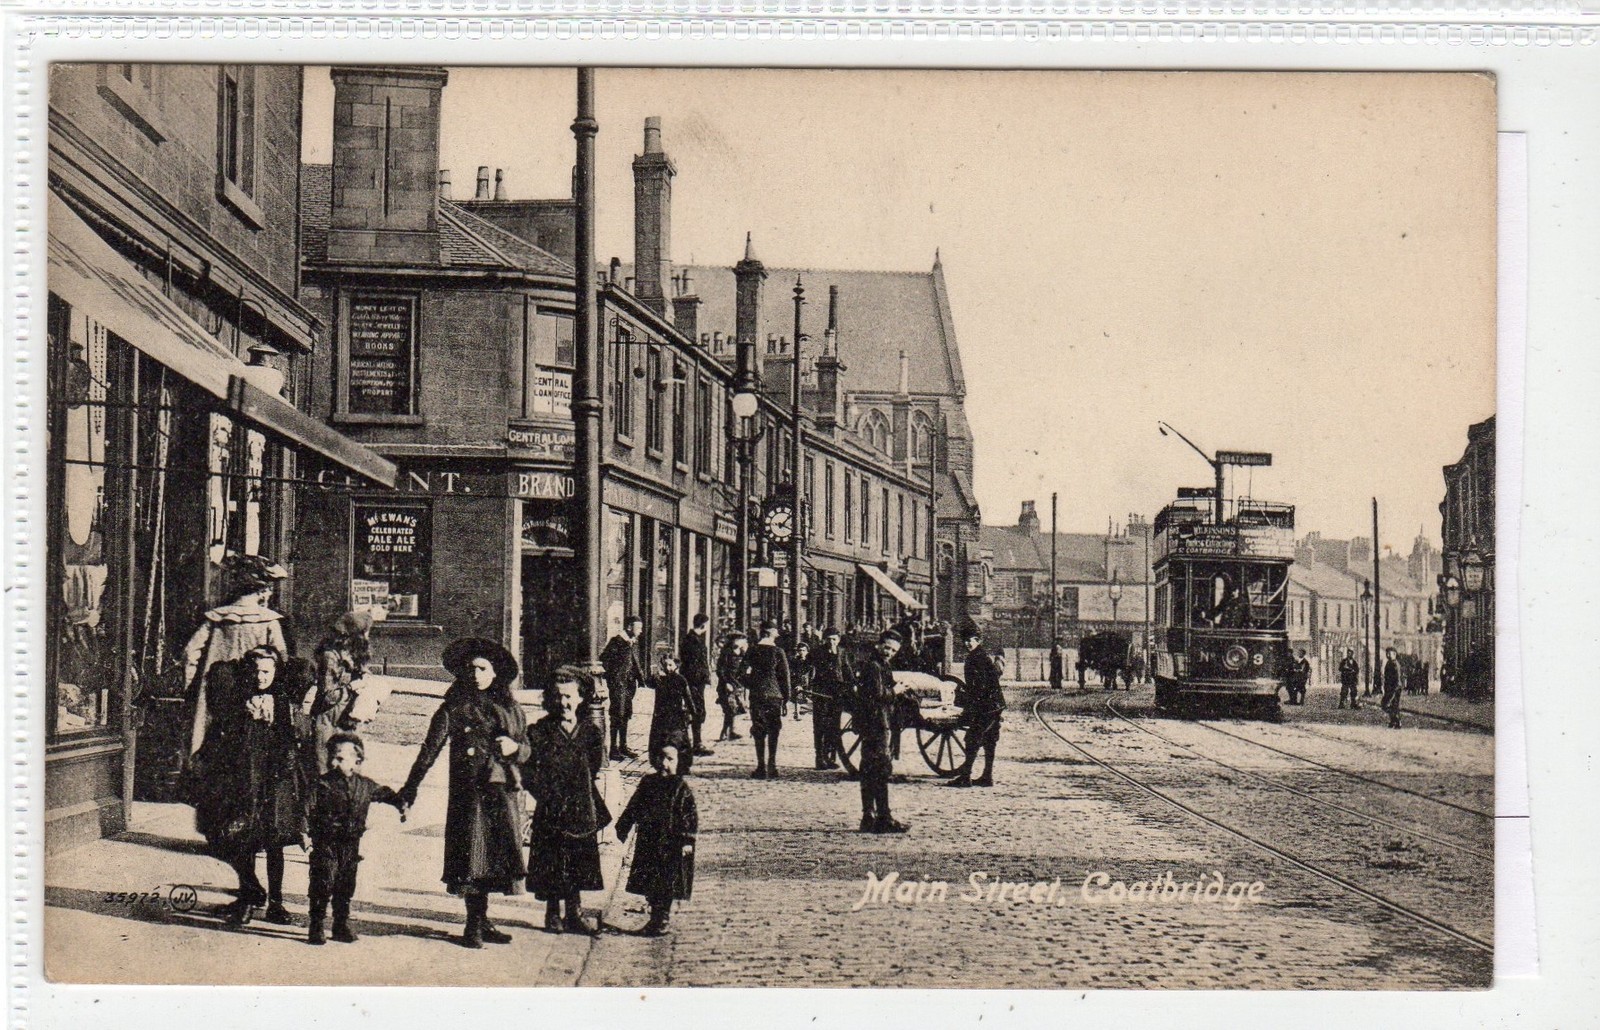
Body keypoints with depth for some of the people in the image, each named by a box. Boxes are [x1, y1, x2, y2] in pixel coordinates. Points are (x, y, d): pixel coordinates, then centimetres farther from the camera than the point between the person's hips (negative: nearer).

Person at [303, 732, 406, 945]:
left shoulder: (365, 786, 5)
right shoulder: (322, 784, -7)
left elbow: (384, 793, 21)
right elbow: (308, 809, -10)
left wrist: (401, 804, 12)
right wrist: (306, 832, -19)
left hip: (350, 845, 4)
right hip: (326, 844, -4)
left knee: (345, 887, 10)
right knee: (322, 884, -4)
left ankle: (342, 926, 21)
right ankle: (316, 928, 4)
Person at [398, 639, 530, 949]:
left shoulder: (509, 708, 12)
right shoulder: (454, 707, 3)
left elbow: (526, 751, 17)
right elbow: (430, 749, -2)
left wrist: (514, 748, -7)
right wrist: (410, 789, -9)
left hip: (503, 793, 3)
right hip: (468, 792, -3)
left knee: (500, 853, 0)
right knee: (472, 856, -5)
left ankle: (482, 923, 13)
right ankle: (474, 925, 6)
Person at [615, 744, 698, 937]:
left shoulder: (681, 788, -7)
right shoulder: (647, 784, 6)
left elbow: (691, 817, -9)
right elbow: (632, 808, 15)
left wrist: (687, 840, -15)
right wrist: (623, 828, 14)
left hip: (670, 844, -5)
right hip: (648, 842, 5)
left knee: (666, 883, -1)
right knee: (648, 883, 9)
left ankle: (662, 920, 10)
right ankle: (655, 918, 22)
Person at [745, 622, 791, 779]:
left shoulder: (752, 651, 2)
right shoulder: (778, 652, -5)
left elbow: (746, 674, 6)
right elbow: (784, 676, -2)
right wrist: (786, 696, 6)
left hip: (756, 696, 2)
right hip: (774, 695, -2)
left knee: (759, 732, 7)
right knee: (773, 732, 5)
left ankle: (761, 767, 4)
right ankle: (772, 767, -2)